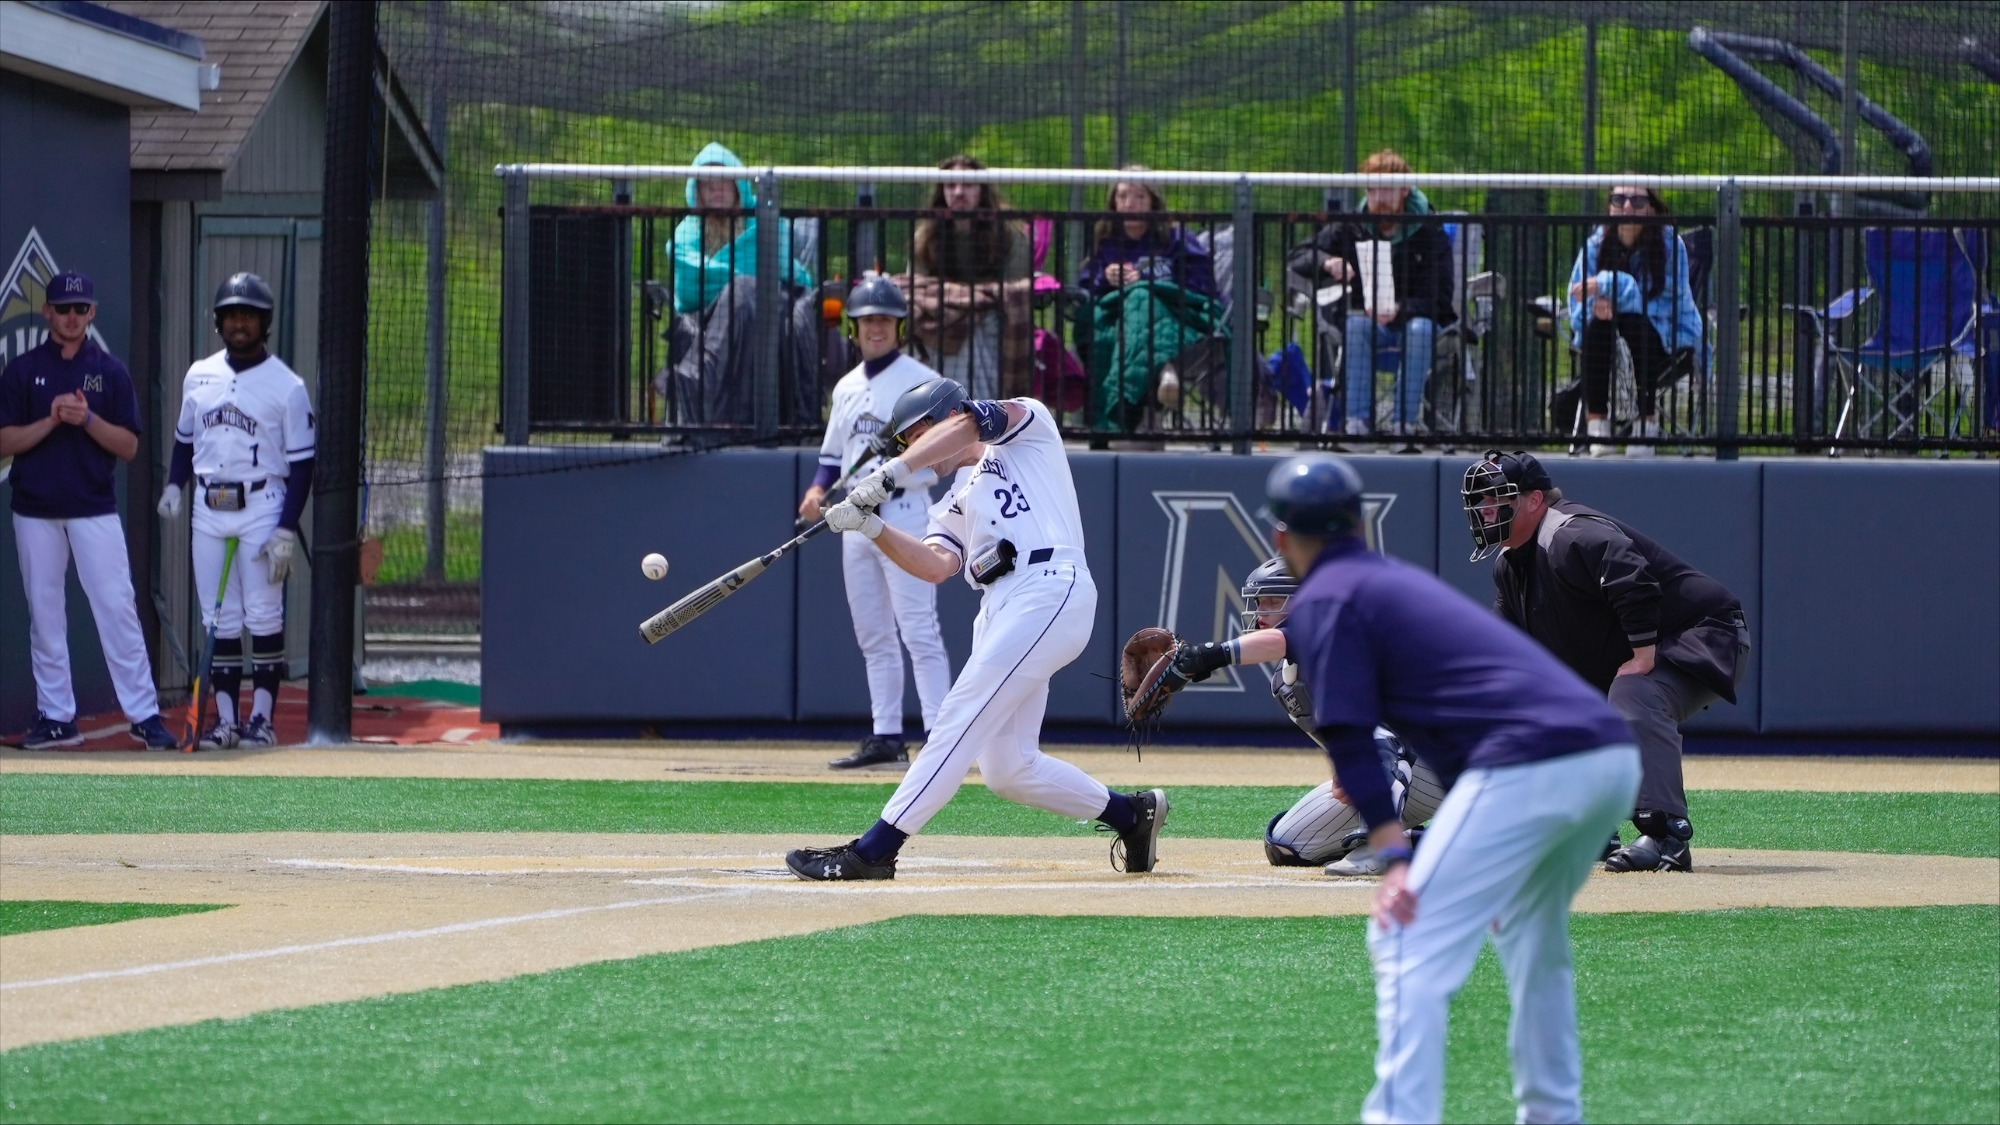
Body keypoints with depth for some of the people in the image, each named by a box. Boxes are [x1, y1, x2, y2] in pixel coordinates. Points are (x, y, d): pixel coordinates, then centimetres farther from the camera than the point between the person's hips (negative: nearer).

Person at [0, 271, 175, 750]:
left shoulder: (110, 371, 4)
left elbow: (129, 446, 1)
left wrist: (87, 419, -15)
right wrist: (52, 420, -16)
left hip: (95, 509, -1)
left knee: (118, 609, -7)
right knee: (45, 615, 5)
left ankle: (144, 715, -7)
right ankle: (56, 716, 12)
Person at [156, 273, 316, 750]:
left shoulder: (286, 386, -5)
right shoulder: (199, 376, 9)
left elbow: (301, 463, -6)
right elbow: (186, 438, 20)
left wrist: (287, 531, -12)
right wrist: (174, 485, 2)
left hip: (261, 509, -4)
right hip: (209, 510, 4)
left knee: (264, 616, -4)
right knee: (219, 619, 5)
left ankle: (262, 718, 1)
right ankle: (225, 719, 9)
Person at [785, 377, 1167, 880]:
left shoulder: (1030, 425, 13)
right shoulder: (954, 507, 28)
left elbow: (968, 425, -8)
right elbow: (936, 565, 7)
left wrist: (891, 474, -16)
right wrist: (873, 528, -7)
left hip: (1050, 589, -9)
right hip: (1000, 611, 9)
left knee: (960, 720, -15)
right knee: (1006, 769, 6)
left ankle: (875, 849, -22)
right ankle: (1130, 814, 24)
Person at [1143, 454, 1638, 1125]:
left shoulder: (1325, 597, 4)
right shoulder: (1392, 577, 30)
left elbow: (1348, 739, -8)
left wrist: (1393, 855, -16)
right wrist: (1220, 655, 66)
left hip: (1526, 763, -9)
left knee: (1409, 945, -7)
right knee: (1532, 935, 29)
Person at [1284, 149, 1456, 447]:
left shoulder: (1429, 232, -9)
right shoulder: (1350, 229, -4)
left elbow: (1439, 299, -15)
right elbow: (1296, 258, -4)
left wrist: (1401, 310, -34)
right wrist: (1326, 263, -28)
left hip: (1413, 317, -1)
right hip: (1366, 318, 1)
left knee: (1420, 329, -35)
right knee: (1356, 325, -33)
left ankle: (1406, 422, -32)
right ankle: (1358, 419, -33)